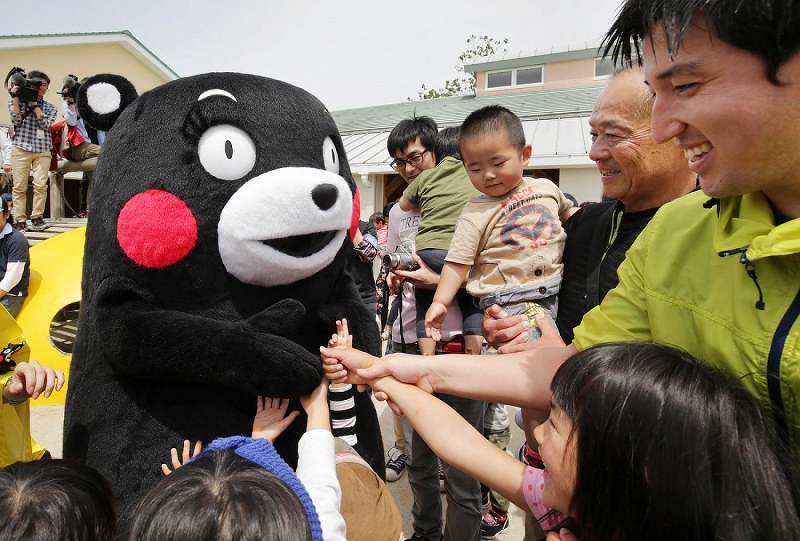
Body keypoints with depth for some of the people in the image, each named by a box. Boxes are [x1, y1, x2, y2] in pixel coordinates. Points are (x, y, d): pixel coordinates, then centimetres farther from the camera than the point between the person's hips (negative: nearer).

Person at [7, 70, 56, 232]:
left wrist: (34, 104, -3)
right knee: (19, 187, -3)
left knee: (41, 185, -11)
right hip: (21, 148, -1)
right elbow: (16, 120, -4)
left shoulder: (50, 107, 14)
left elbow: (46, 124, -3)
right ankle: (20, 221, 0)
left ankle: (36, 218, -3)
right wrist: (16, 98, -5)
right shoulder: (17, 101, 12)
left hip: (43, 151, 1)